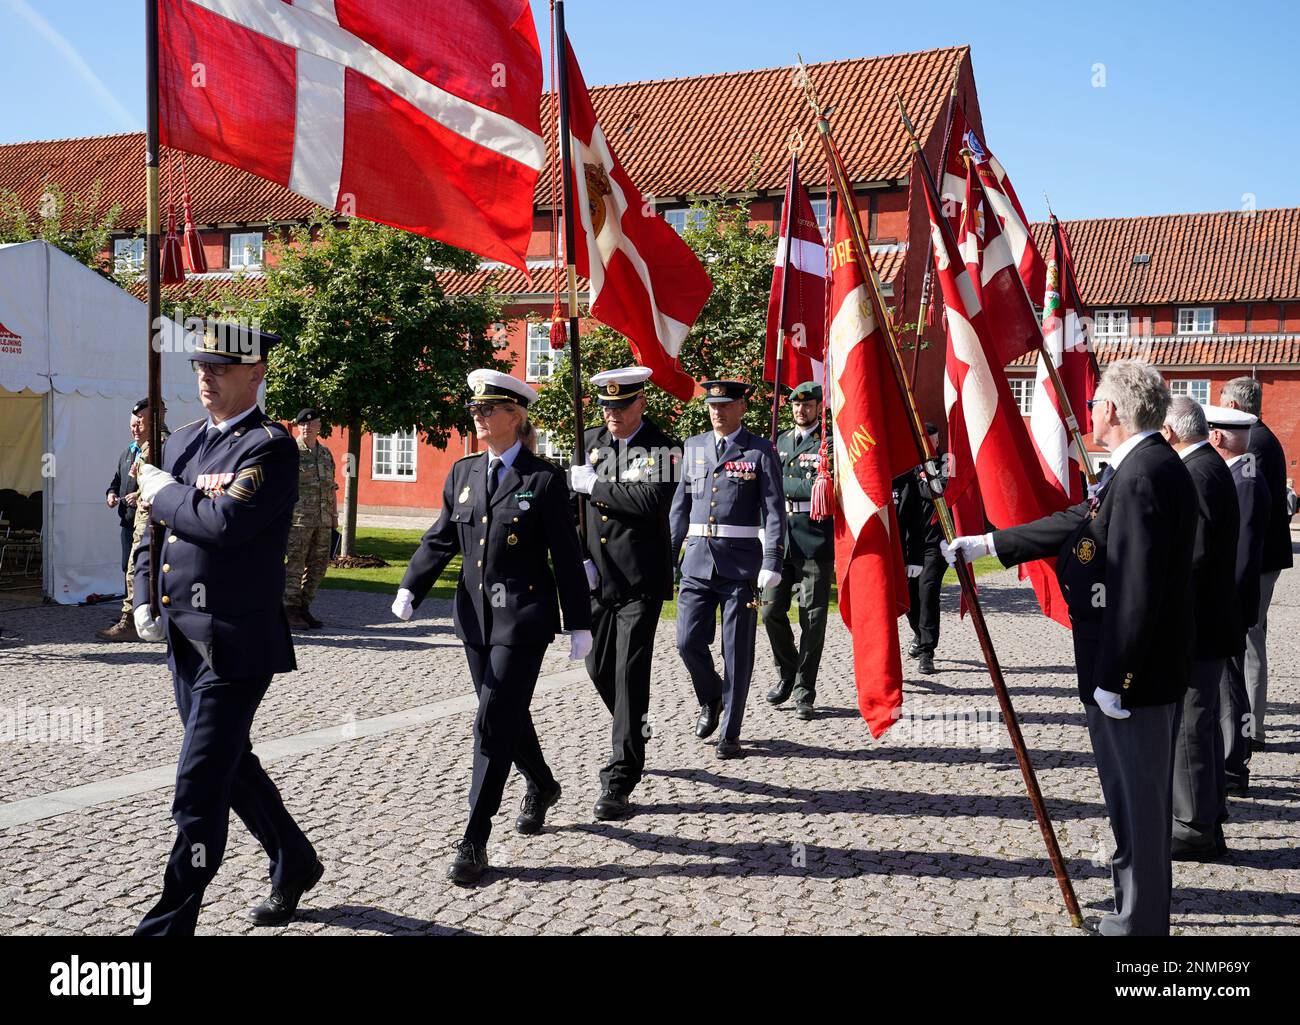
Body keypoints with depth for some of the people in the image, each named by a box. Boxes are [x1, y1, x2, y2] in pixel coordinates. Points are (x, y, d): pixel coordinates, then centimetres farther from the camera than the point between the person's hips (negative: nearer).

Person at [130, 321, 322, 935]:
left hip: (234, 642, -9)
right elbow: (153, 529, 22)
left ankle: (169, 924, 4)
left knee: (199, 788, -6)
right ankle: (295, 865, 39)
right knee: (231, 765, 20)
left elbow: (226, 522, -27)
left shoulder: (271, 447, -11)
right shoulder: (182, 442, 14)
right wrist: (144, 600, 9)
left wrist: (164, 491, -10)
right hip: (182, 636, 9)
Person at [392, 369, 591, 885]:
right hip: (475, 615, 6)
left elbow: (566, 556, -7)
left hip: (523, 619, -6)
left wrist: (579, 624, -7)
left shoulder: (545, 479, -7)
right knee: (507, 714, 18)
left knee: (494, 724, -7)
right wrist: (410, 589, -3)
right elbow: (440, 538, 11)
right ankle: (541, 785, 44)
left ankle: (474, 841, 0)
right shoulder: (463, 472, 9)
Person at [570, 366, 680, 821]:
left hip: (640, 582, -6)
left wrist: (594, 484, -17)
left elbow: (652, 501, -24)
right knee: (598, 668, 14)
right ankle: (635, 728, 43)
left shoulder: (664, 448, -7)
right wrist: (581, 560, 0)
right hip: (597, 578, 6)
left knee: (629, 674, -7)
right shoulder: (590, 441, 9)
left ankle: (619, 782, -1)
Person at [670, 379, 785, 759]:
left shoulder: (761, 451, -1)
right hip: (698, 560, 4)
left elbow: (774, 511, -4)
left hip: (741, 563, -3)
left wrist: (771, 564, -13)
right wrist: (667, 556, 12)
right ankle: (711, 700, 29)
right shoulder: (693, 447, 12)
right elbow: (680, 506, 16)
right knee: (688, 641, 0)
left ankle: (730, 733, 15)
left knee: (737, 652, 3)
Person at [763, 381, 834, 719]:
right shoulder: (780, 441, 16)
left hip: (815, 541, -5)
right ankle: (787, 672, 24)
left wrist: (782, 483, -9)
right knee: (771, 610, 1)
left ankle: (804, 691, 10)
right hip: (781, 538, 5)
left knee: (812, 618, 1)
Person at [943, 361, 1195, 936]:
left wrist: (1113, 678, -22)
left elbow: (1138, 590, -26)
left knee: (1137, 802, 1)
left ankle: (1138, 921, 13)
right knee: (1133, 800, 20)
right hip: (1138, 668, 11)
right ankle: (1137, 914, 34)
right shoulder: (1150, 465, 11)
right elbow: (1078, 523, 18)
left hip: (1132, 673, -11)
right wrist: (988, 544, 20)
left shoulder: (1141, 476, -22)